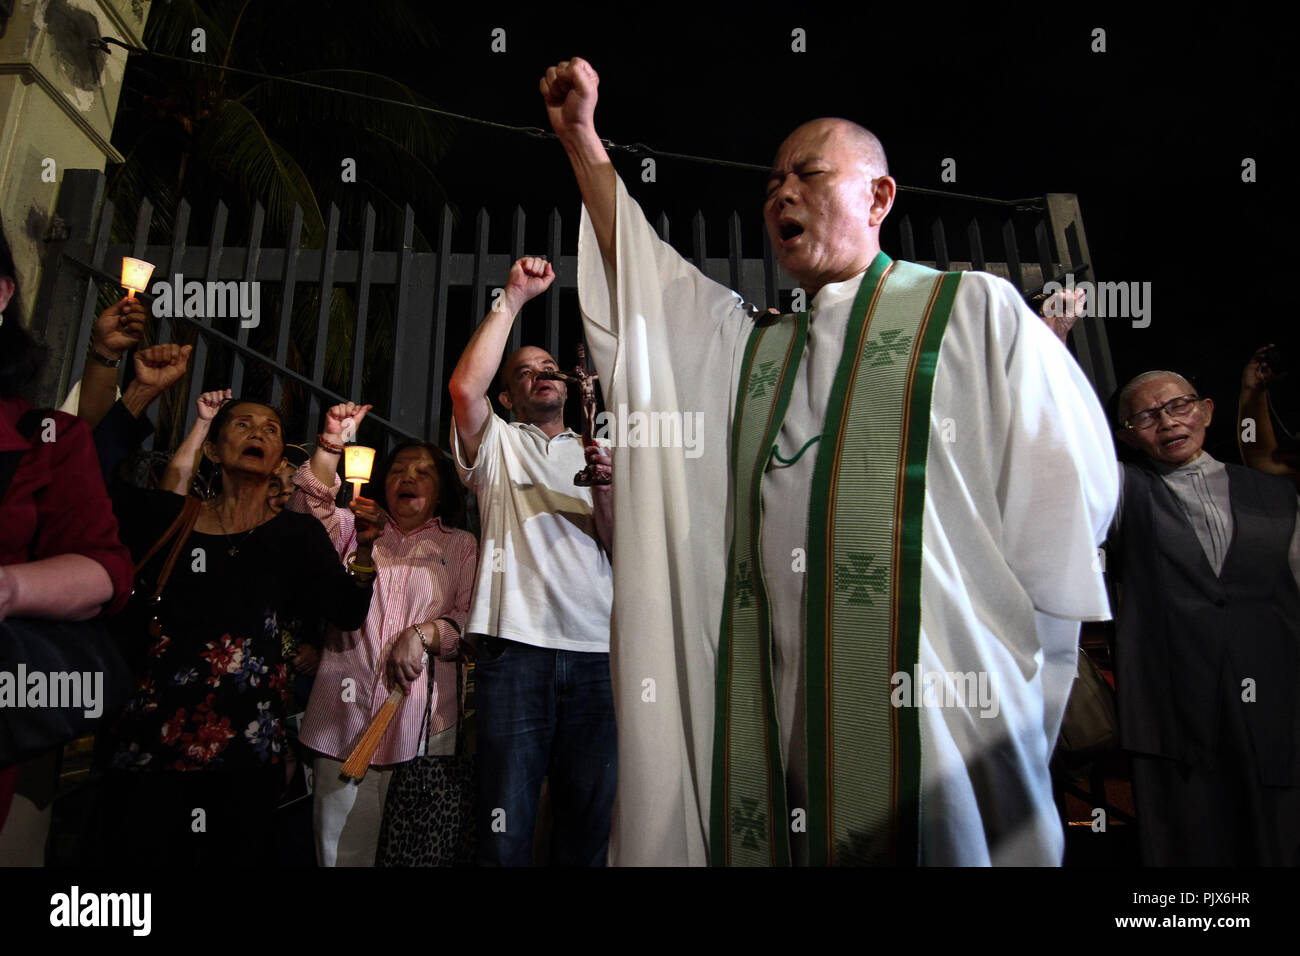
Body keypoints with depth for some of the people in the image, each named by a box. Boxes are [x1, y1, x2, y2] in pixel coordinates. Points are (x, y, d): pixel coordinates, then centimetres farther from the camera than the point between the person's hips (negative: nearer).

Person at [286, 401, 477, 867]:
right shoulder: (356, 528, 16)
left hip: (422, 720, -1)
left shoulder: (460, 544, 12)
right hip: (345, 718, 1)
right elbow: (309, 515, -4)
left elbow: (472, 618, 4)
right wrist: (330, 446, -16)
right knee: (340, 847, 5)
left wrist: (425, 634, -14)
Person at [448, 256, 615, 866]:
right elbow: (464, 386, -9)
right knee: (507, 821, 0)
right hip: (516, 643, -2)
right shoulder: (499, 445, 13)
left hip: (597, 651, 3)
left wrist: (603, 488, -9)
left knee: (592, 817, 9)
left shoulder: (595, 455, 20)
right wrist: (513, 297, -5)